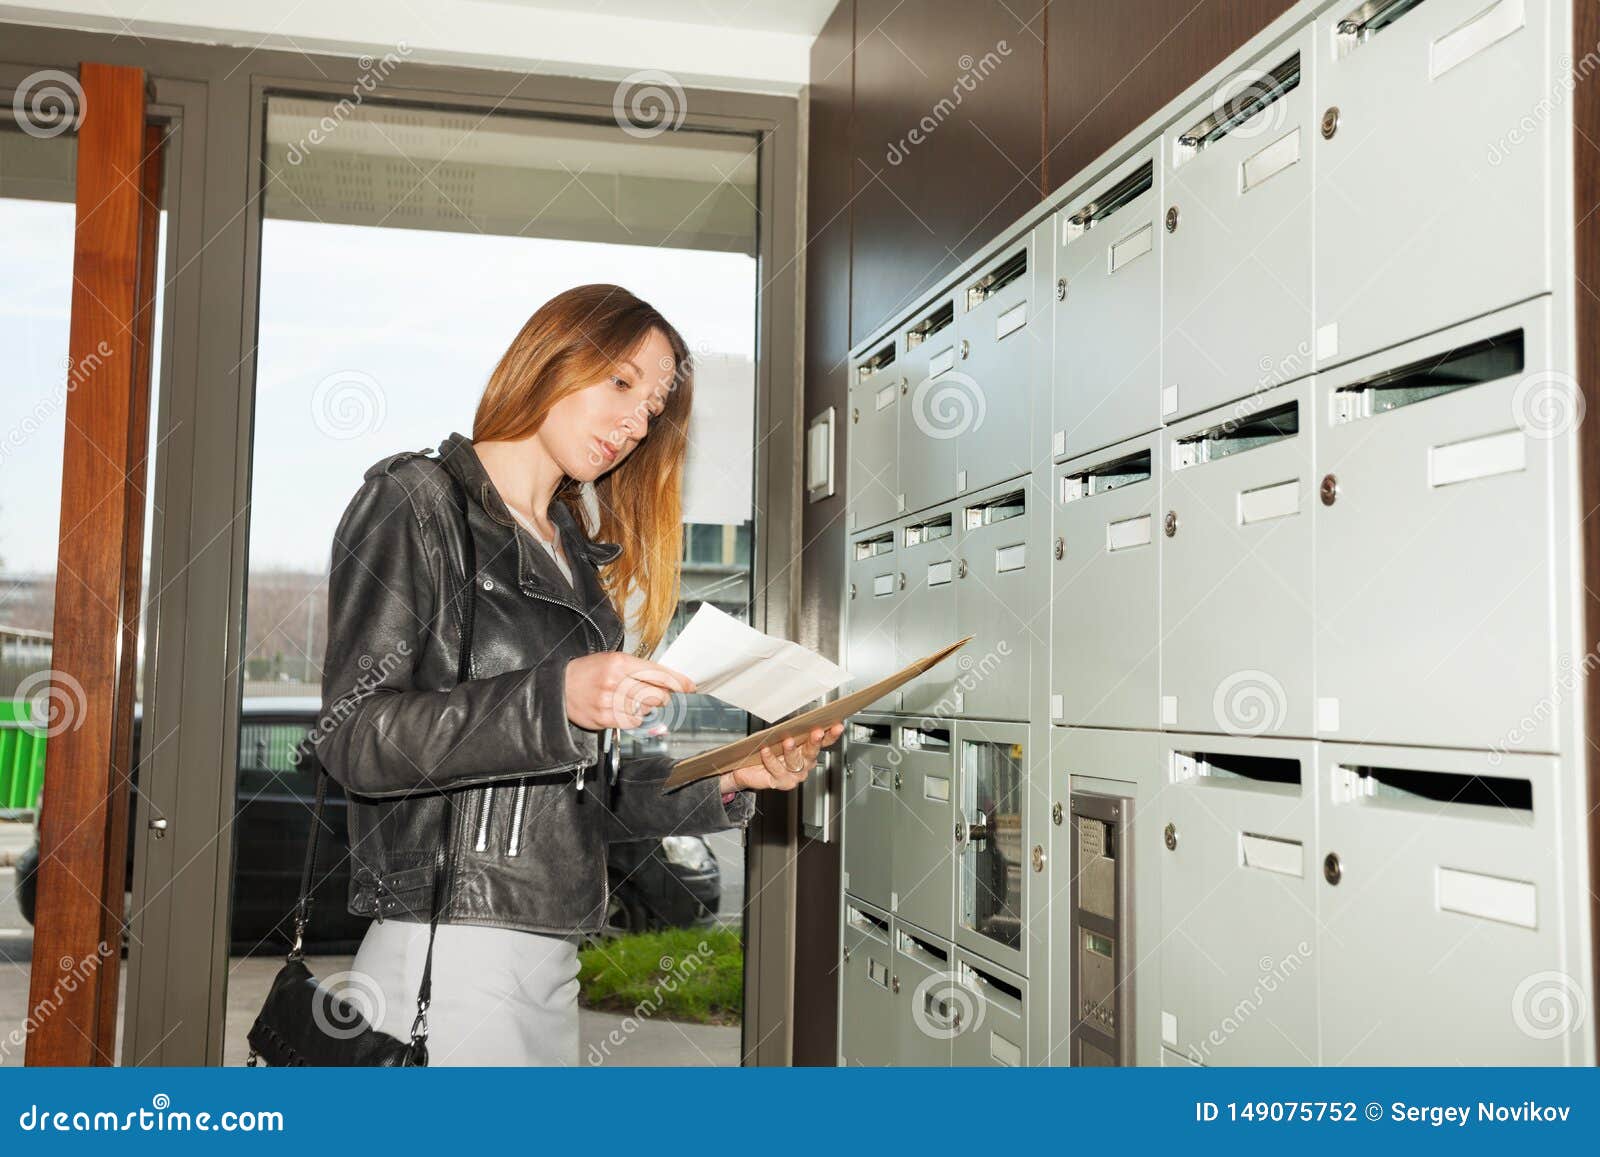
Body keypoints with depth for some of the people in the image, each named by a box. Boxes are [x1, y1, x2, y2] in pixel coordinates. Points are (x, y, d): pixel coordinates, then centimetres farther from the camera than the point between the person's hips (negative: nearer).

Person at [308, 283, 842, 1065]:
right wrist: (554, 699, -24)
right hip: (444, 960, -6)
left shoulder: (578, 557, 17)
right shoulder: (415, 501, -1)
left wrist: (727, 781, 0)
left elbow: (576, 794, 14)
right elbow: (352, 735, -14)